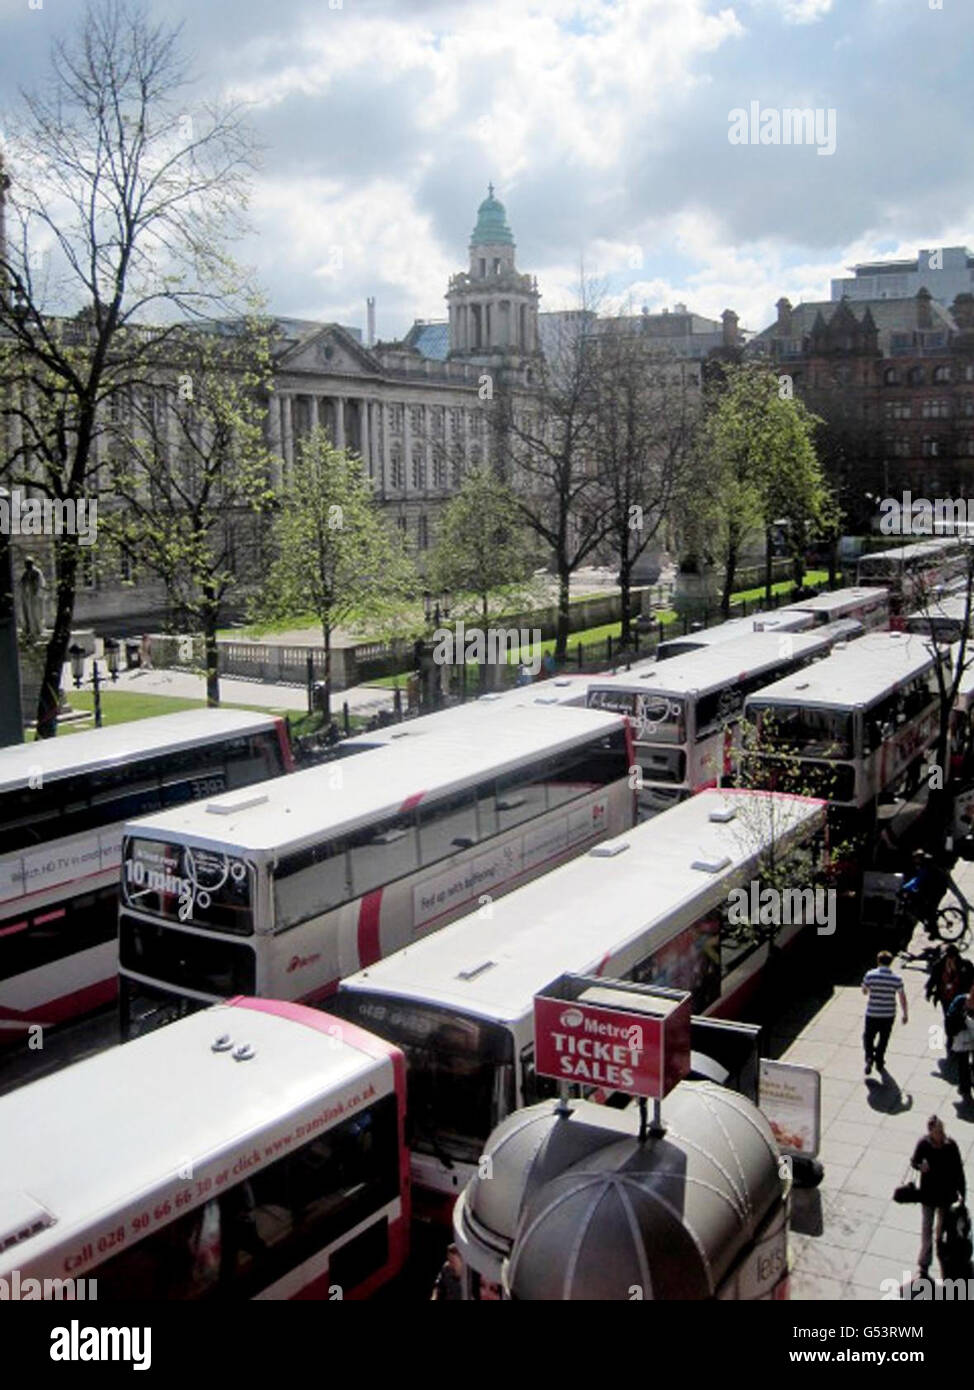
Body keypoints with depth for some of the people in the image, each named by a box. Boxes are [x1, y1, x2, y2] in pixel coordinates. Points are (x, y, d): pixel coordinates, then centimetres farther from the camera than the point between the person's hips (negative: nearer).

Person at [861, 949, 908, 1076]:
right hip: (889, 1014, 1)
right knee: (883, 1039, 19)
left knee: (868, 1037, 16)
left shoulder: (870, 975, -12)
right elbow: (903, 998, -4)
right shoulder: (896, 979, -9)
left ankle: (869, 1057, -5)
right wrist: (905, 1014, 7)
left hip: (872, 1014, -1)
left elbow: (864, 991, 0)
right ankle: (879, 1062, 28)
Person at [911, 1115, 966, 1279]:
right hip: (929, 1194, -1)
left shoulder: (951, 1146, -16)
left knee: (942, 1228, 19)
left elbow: (958, 1170, -6)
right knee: (927, 1229, 5)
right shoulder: (923, 1145, -17)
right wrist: (920, 1166, -27)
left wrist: (962, 1192, -2)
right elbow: (914, 1161, -4)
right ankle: (924, 1267, 13)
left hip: (946, 1194, 1)